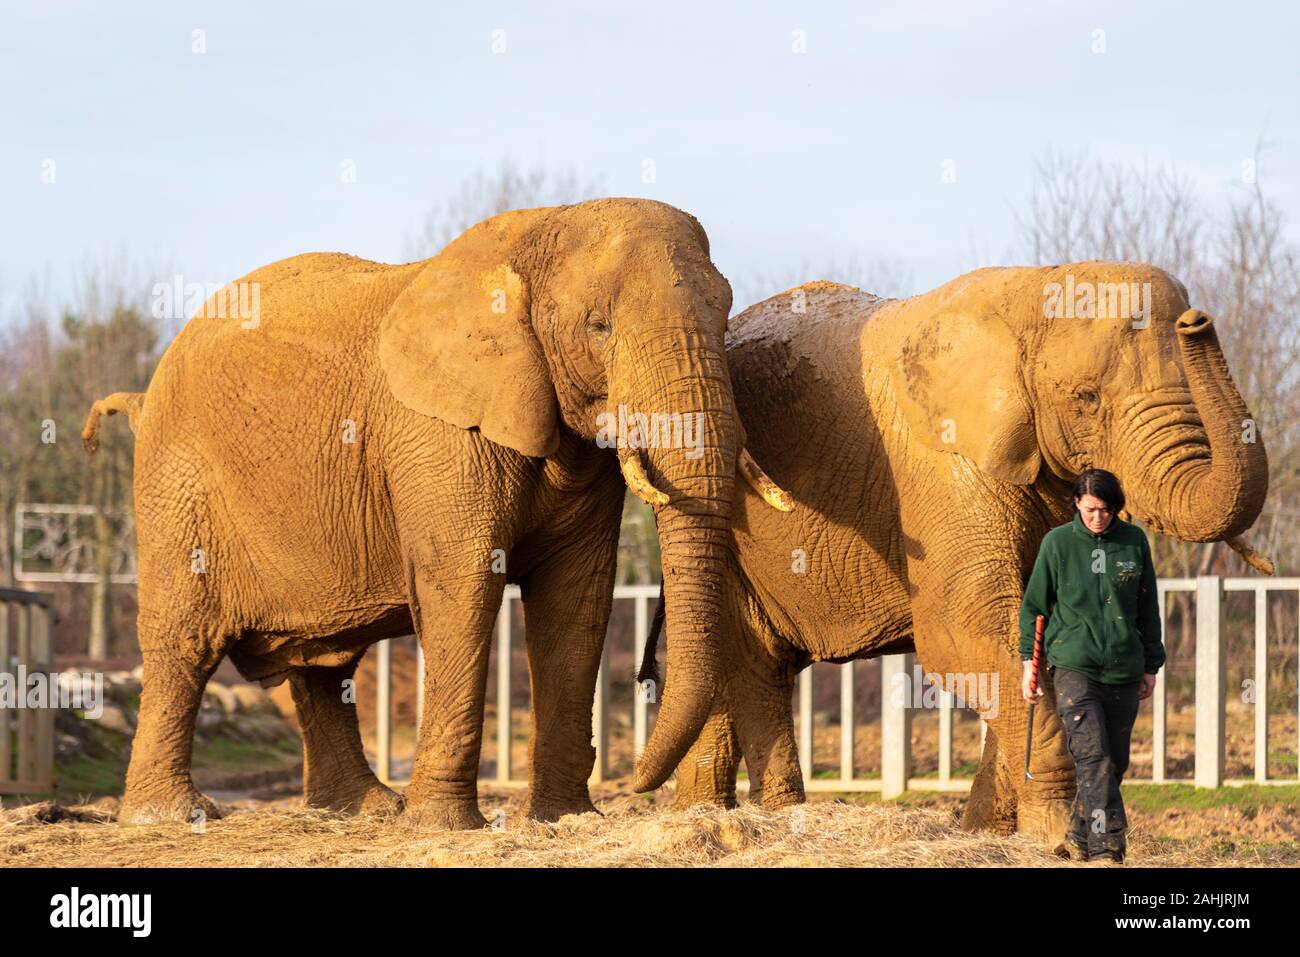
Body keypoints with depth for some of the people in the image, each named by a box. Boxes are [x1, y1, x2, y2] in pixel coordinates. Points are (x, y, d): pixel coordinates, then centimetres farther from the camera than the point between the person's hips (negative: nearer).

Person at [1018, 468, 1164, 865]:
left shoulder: (1134, 541, 5)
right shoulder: (1057, 542, 0)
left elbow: (1148, 608, 13)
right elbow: (1033, 604, 8)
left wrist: (1151, 666, 14)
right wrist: (1029, 660, 4)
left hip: (1123, 670, 3)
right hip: (1073, 666, -3)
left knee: (1115, 762, 6)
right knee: (1092, 758, -16)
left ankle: (1081, 838, 23)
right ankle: (1106, 848, -23)